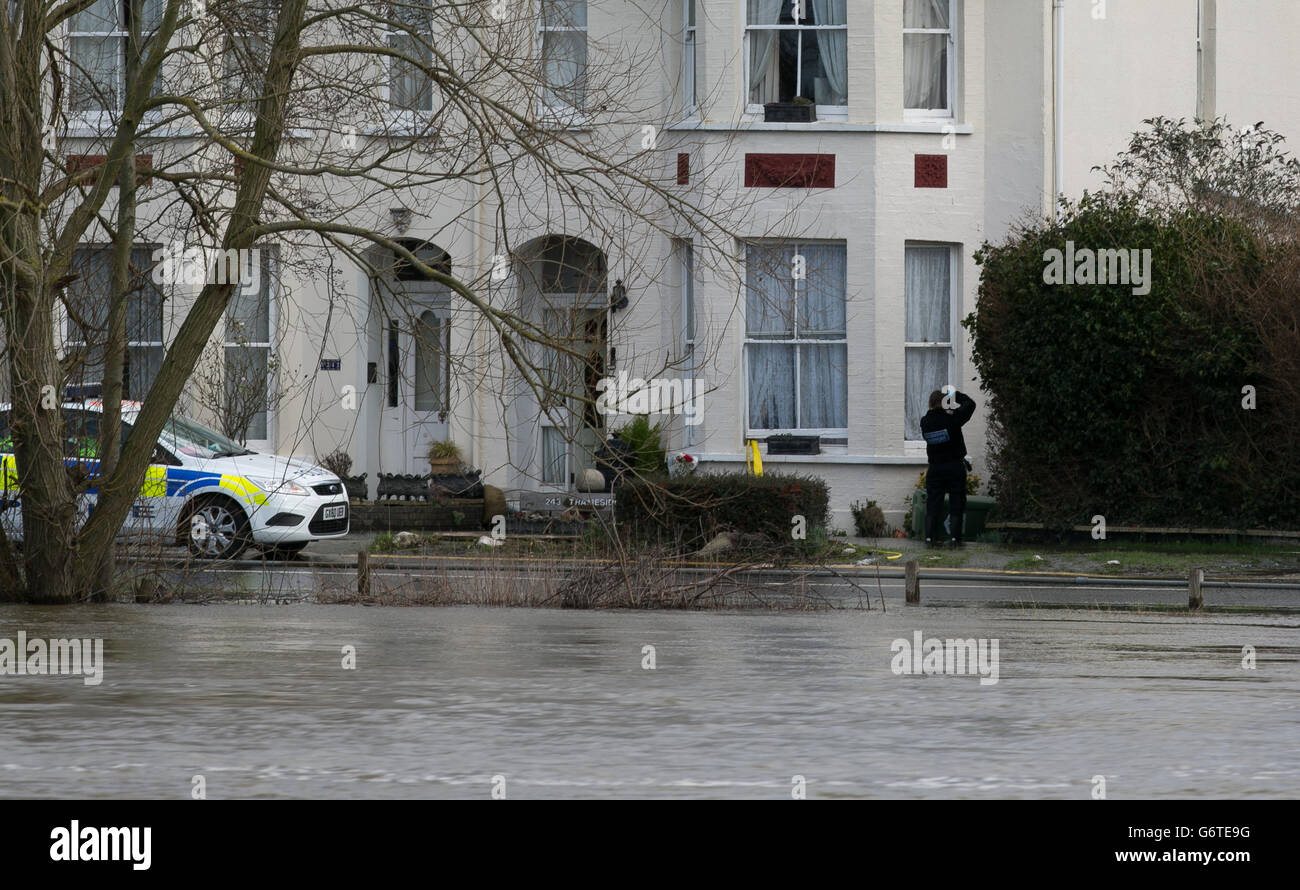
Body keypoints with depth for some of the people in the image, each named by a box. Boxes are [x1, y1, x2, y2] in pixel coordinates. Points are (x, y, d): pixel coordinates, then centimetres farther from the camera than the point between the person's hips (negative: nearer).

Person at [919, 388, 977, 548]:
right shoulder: (951, 419, -14)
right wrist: (956, 395, 9)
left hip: (935, 468, 3)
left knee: (933, 504, 7)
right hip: (955, 467, -3)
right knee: (956, 504, 4)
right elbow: (970, 404, -2)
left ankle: (930, 537, 2)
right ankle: (955, 537, 1)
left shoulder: (925, 422, -4)